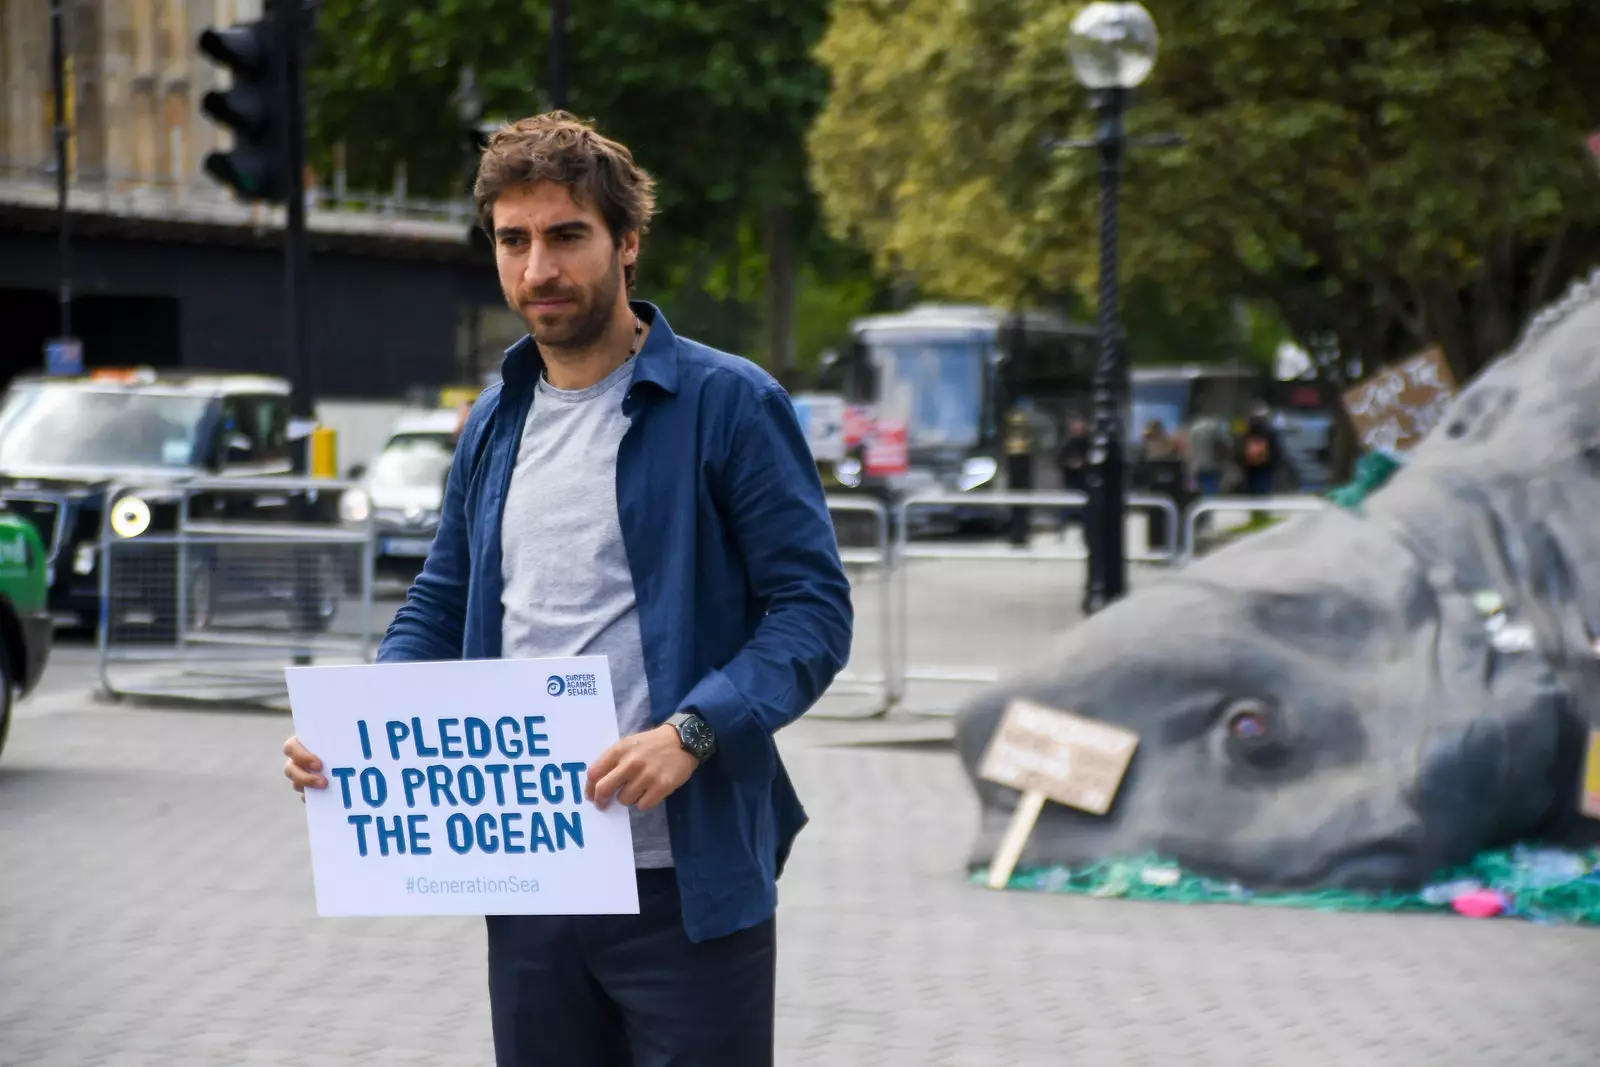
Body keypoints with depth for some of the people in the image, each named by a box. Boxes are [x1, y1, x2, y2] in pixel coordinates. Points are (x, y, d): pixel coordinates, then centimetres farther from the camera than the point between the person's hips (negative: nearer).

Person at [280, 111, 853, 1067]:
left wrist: (691, 734, -25)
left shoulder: (728, 403, -6)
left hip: (687, 880, -5)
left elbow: (814, 608, -10)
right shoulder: (496, 423, 13)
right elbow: (440, 612, 20)